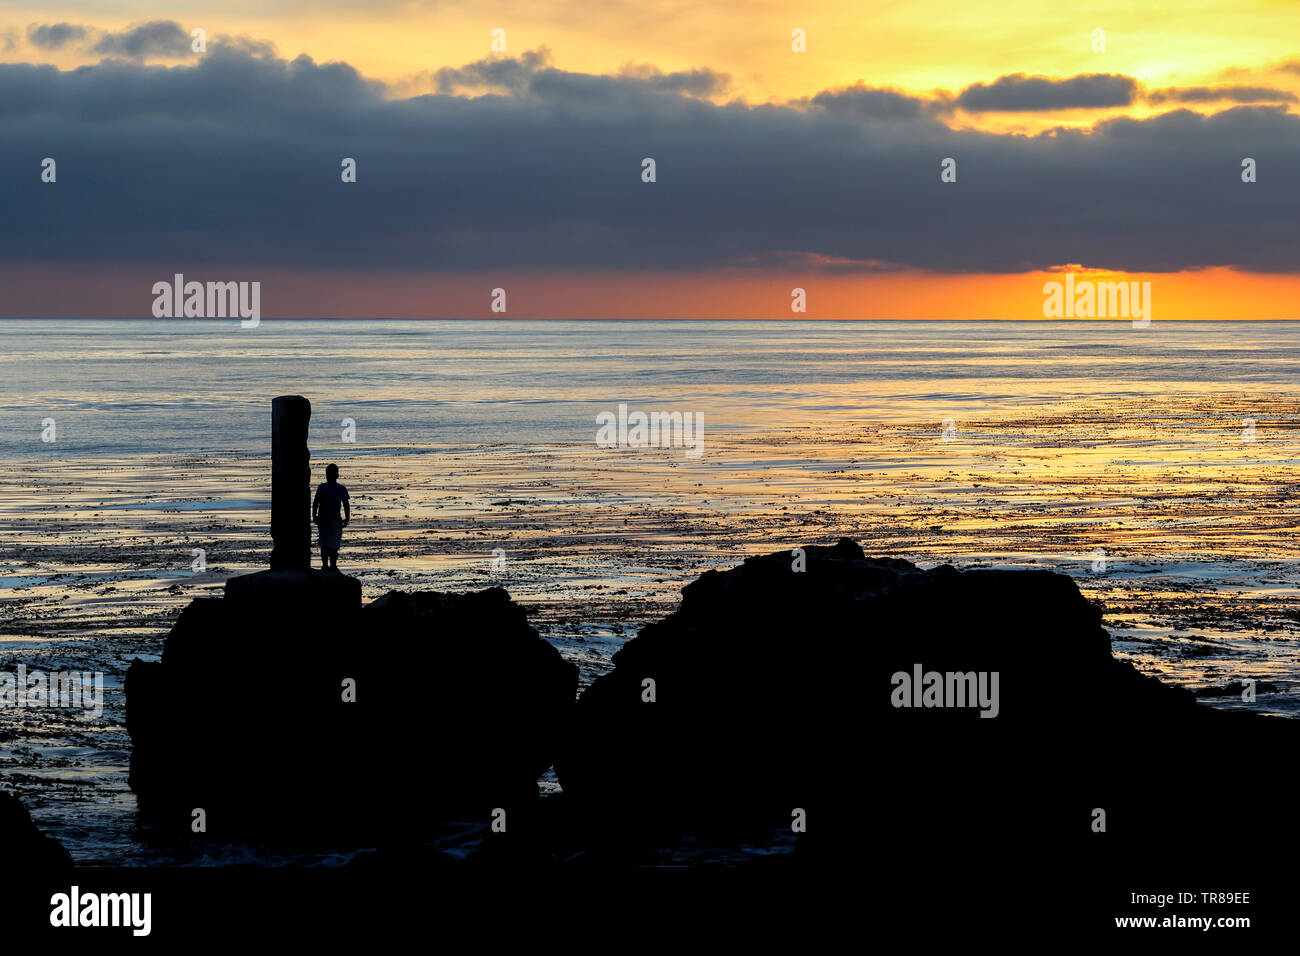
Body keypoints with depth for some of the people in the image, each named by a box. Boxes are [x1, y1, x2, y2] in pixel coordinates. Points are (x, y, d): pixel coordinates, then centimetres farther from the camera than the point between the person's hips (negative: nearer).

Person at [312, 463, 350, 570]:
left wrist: (314, 516, 7)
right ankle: (333, 565, 0)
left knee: (324, 543, 11)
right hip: (335, 519, -1)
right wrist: (347, 519, 3)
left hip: (322, 519, 2)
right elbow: (346, 505, -5)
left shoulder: (321, 488, -1)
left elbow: (315, 504, -3)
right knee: (334, 543, 4)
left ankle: (325, 565, 9)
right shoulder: (341, 489, -4)